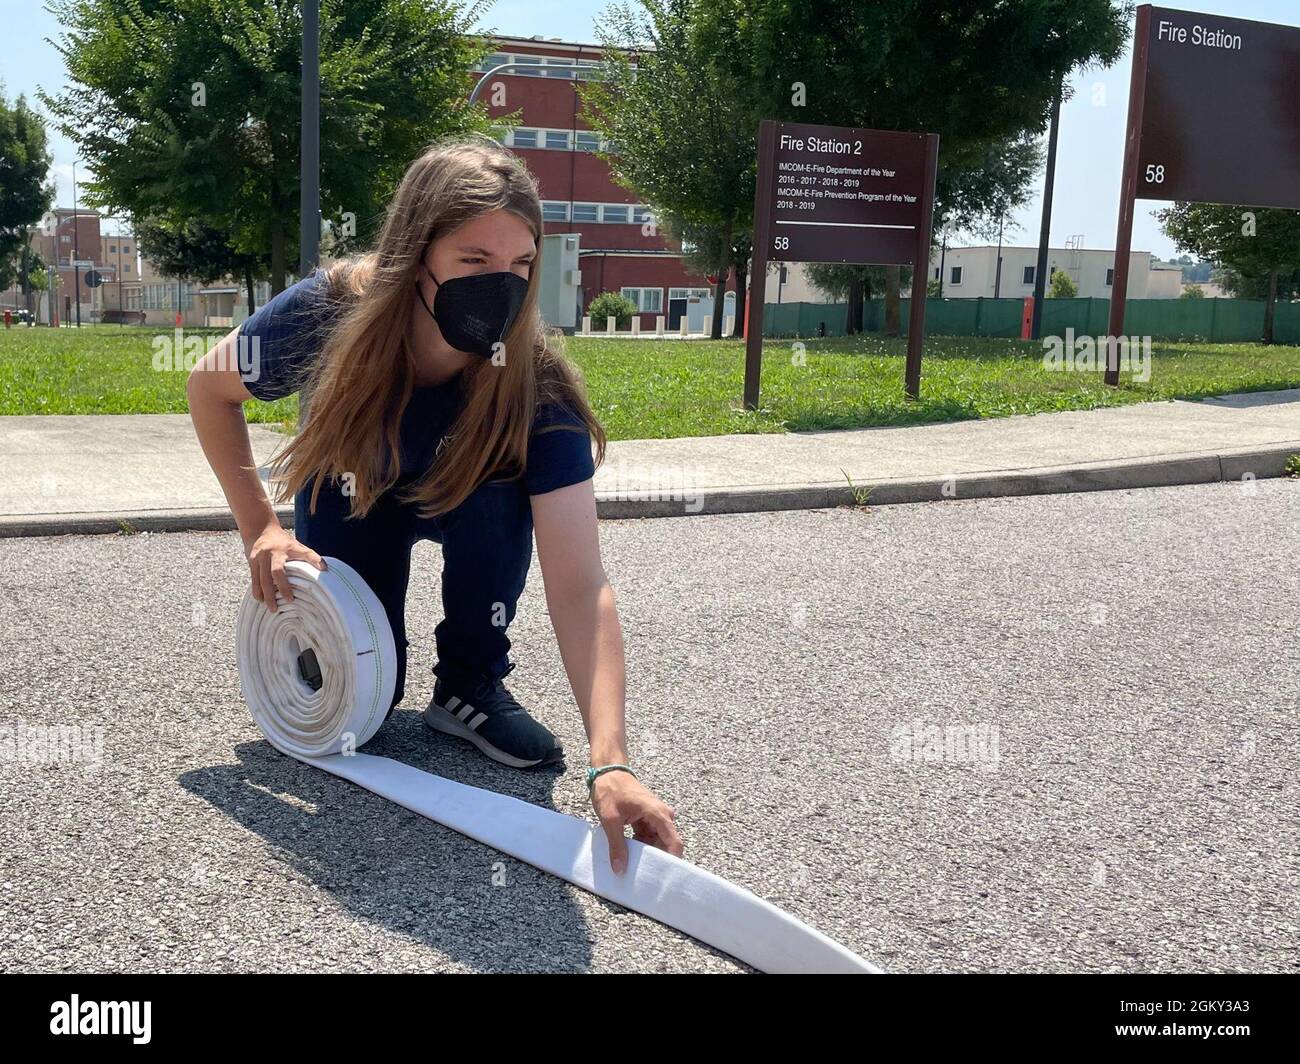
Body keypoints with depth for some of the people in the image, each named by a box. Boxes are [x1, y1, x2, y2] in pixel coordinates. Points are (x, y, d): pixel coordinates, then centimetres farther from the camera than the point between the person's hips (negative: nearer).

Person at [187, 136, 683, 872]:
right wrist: (261, 528, -20)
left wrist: (611, 764, -55)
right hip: (349, 497, 1)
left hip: (460, 498, 0)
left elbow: (580, 588, -45)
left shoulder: (537, 384, -37)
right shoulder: (328, 314, -35)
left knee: (493, 492, -35)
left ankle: (471, 685, -10)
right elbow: (210, 390, -12)